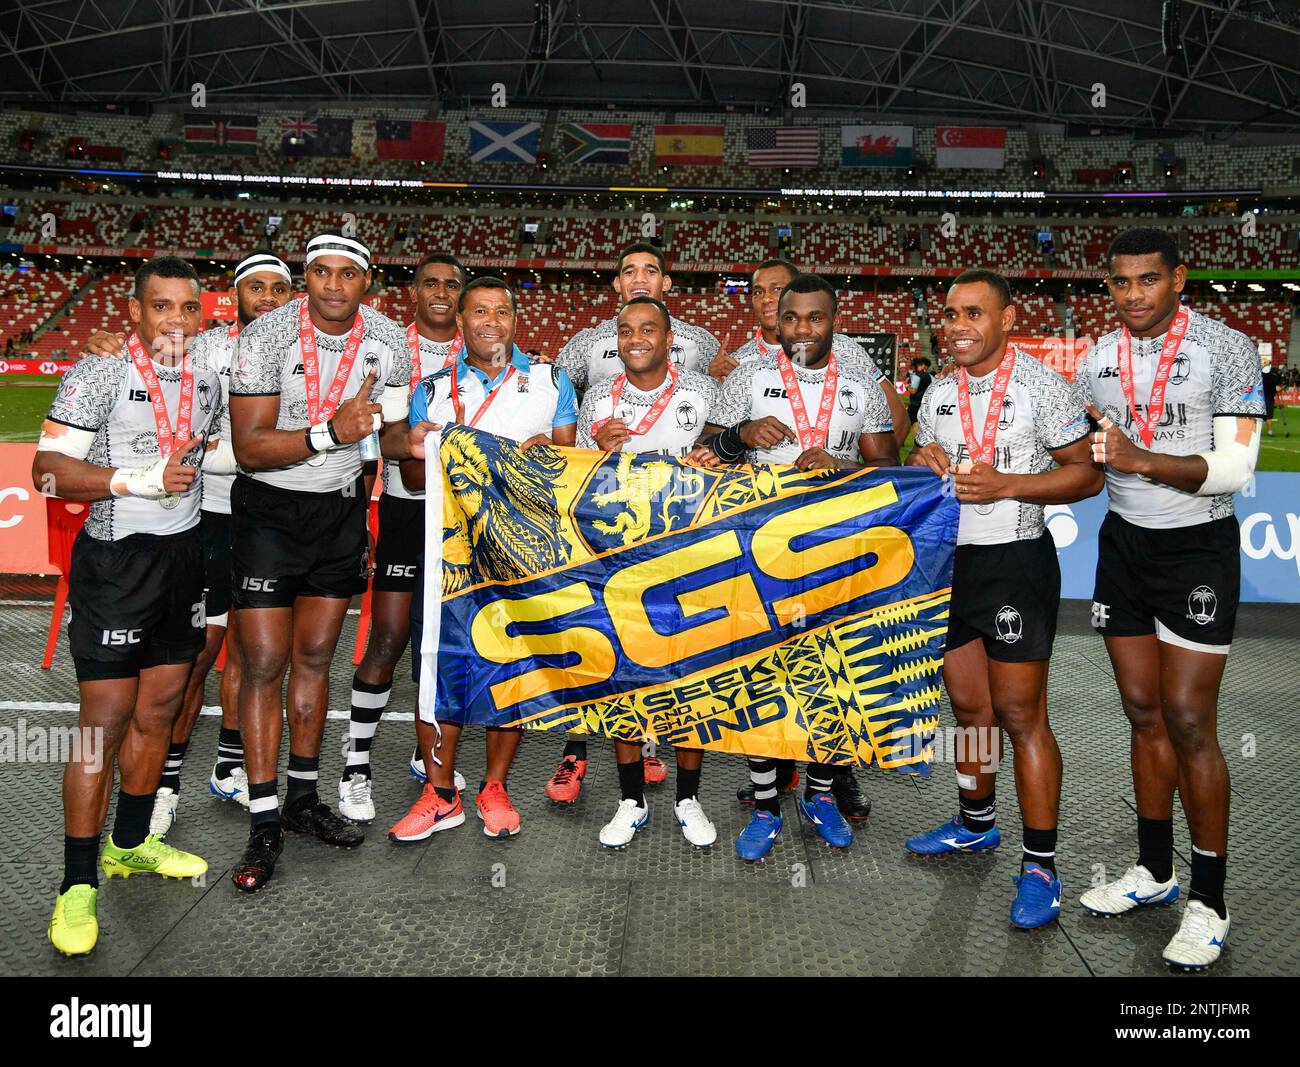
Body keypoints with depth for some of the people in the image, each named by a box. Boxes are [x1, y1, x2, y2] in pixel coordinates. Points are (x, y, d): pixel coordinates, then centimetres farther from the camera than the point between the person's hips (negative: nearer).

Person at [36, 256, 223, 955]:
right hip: (115, 561, -6)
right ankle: (79, 884, 5)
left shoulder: (208, 383, 11)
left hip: (185, 552, 6)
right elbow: (48, 471, -16)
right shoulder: (97, 378, -8)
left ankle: (130, 842, 29)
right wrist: (139, 480, -25)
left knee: (160, 708, 12)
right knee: (106, 719, -6)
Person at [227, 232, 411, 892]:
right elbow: (248, 447, -22)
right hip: (269, 509, -3)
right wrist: (330, 432, -33)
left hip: (342, 506, 4)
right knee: (264, 664, -4)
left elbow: (394, 434, 10)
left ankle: (303, 799, 23)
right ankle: (264, 824, 6)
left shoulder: (389, 342, -5)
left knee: (314, 656, 10)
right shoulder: (268, 336, -17)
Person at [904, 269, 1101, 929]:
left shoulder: (1041, 386, -7)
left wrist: (1006, 485, -20)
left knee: (1020, 715, -4)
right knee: (969, 707, 15)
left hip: (1015, 561, -6)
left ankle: (1040, 865, 7)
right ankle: (975, 825, 34)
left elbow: (1087, 474, -8)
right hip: (946, 560, 6)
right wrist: (923, 465, -2)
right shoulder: (937, 394, 11)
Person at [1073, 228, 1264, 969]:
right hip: (1123, 545, 5)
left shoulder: (1227, 349, -10)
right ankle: (1155, 872, 25)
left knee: (1188, 722, -5)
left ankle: (1210, 901, 10)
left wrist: (1143, 460, -27)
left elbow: (1235, 469, -18)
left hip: (1198, 550, -5)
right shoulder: (1100, 359, 5)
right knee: (1144, 714, 10)